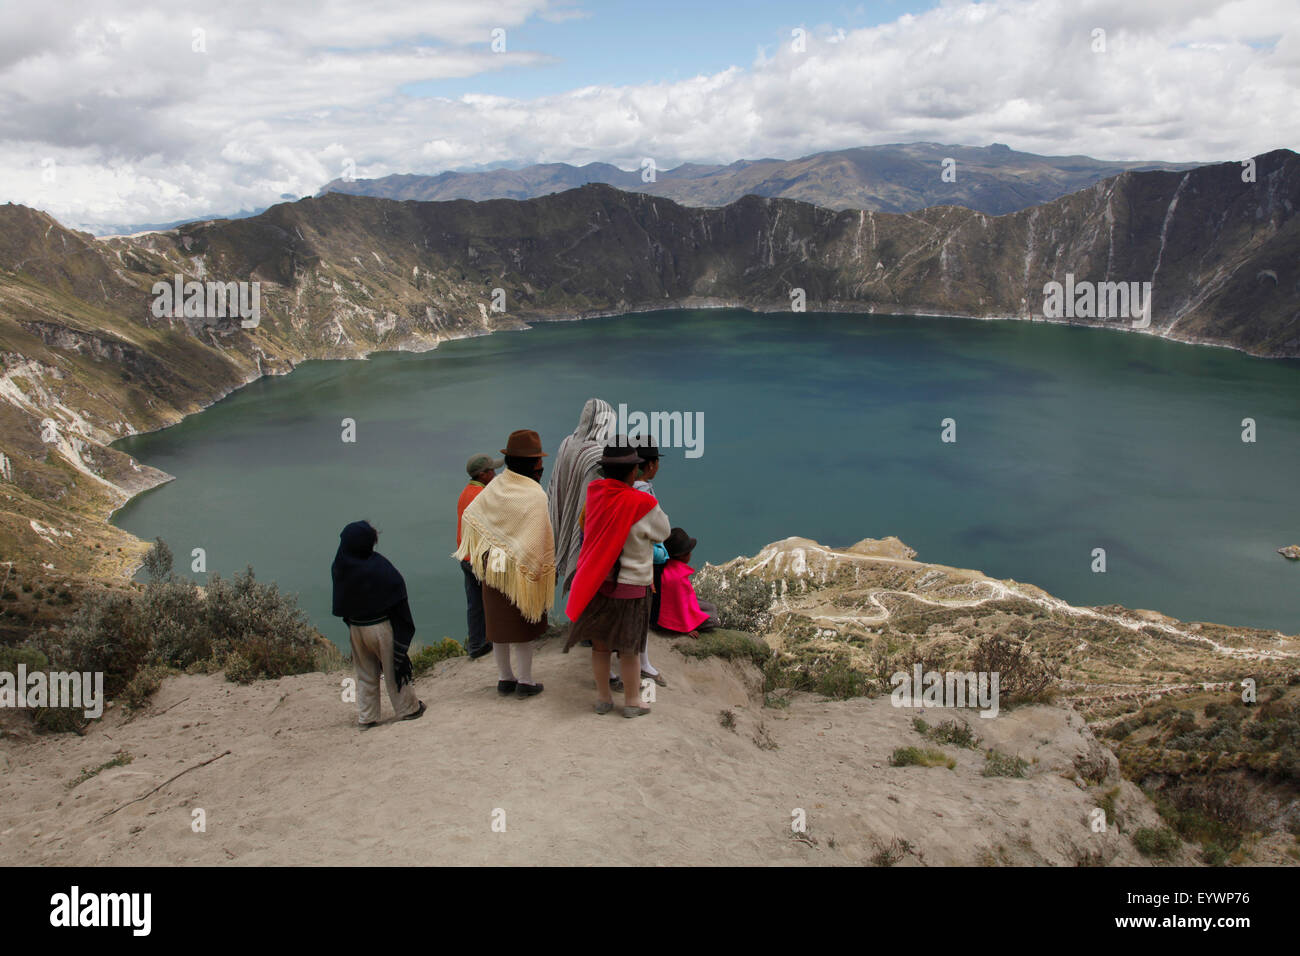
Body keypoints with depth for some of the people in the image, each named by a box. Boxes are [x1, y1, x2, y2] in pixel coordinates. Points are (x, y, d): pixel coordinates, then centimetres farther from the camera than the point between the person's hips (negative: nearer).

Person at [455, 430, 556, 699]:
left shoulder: (495, 487, -2)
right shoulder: (534, 495, -20)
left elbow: (469, 515, 4)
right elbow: (540, 538, -19)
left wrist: (479, 554, 15)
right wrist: (539, 571, -7)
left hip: (493, 566, 6)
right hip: (522, 567, -5)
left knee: (499, 624, 14)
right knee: (523, 625, 8)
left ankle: (505, 678, 26)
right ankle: (525, 681, 16)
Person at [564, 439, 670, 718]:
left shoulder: (594, 492, -7)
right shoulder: (644, 505, -20)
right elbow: (663, 532, -2)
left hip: (594, 582, 4)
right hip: (629, 584, -4)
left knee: (599, 644, 15)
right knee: (628, 647, 10)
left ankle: (603, 698, 27)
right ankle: (632, 701, 22)